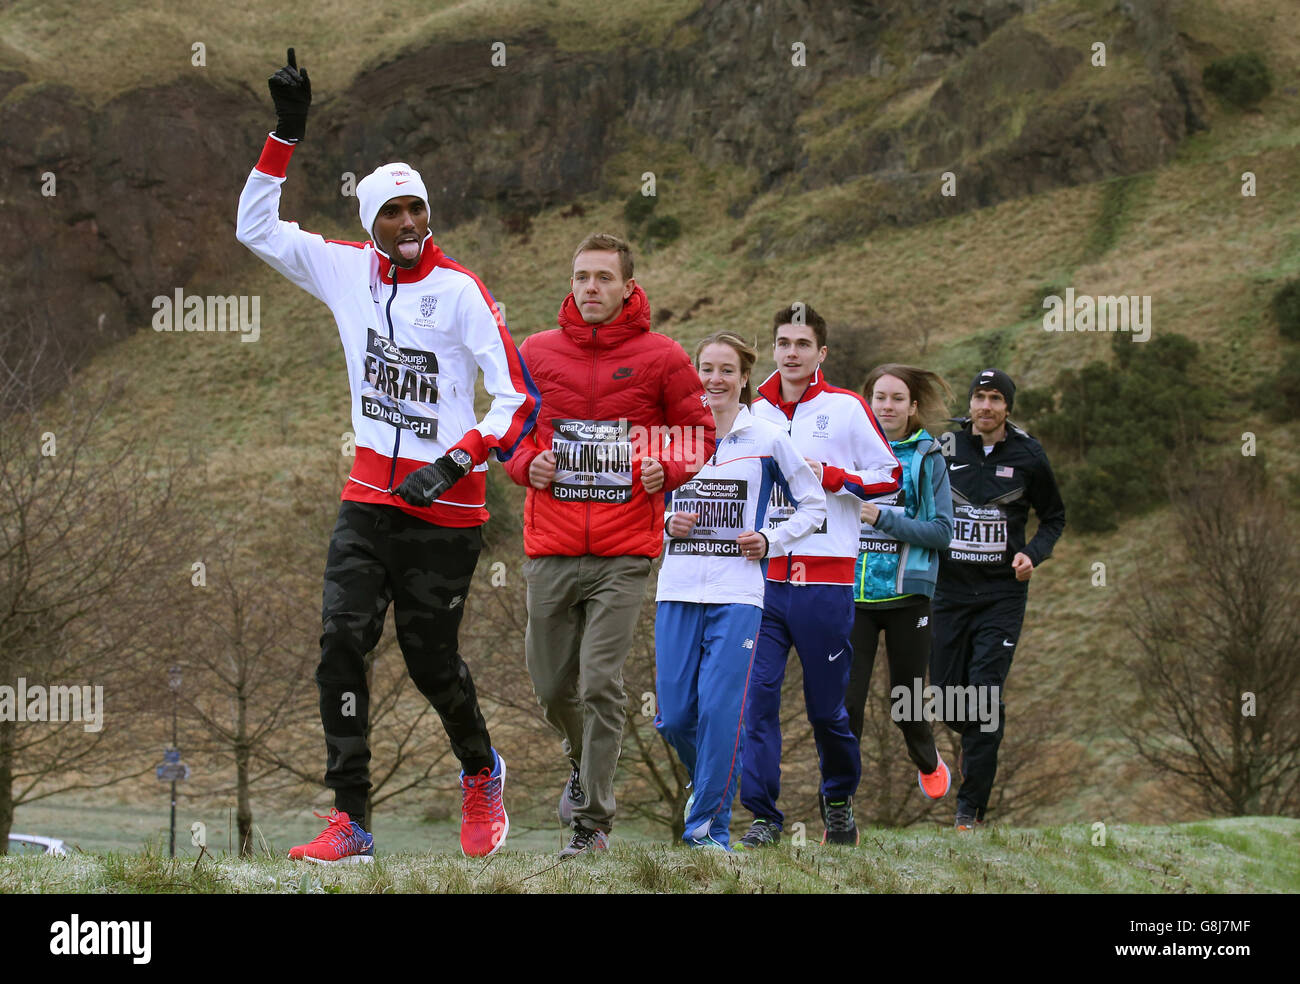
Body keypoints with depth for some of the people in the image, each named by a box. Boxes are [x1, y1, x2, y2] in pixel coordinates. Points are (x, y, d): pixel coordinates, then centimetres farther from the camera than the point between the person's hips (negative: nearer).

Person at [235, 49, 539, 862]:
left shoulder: (460, 291, -10)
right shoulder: (348, 271, 4)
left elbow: (520, 399, -12)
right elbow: (257, 229, 10)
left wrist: (455, 463, -22)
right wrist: (287, 135, 1)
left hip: (446, 508, -4)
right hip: (369, 500, 4)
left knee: (431, 658, 5)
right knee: (342, 642, -10)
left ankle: (482, 773, 35)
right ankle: (351, 822, -9)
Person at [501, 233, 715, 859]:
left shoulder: (659, 357, 1)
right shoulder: (536, 353, 7)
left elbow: (699, 432, 9)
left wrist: (667, 469, -9)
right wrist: (528, 464, -2)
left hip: (624, 553, -3)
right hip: (550, 548, 3)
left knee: (601, 683, -11)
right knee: (551, 684, 10)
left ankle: (593, 822, -4)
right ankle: (583, 761, 42)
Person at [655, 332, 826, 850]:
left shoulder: (768, 440, 2)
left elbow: (813, 504, 10)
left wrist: (771, 542, -4)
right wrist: (666, 522, 0)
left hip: (738, 593, -3)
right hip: (678, 590, 3)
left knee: (720, 710, -11)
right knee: (674, 715, 1)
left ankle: (709, 826, -2)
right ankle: (709, 783, 31)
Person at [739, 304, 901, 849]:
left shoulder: (846, 408, 2)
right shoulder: (754, 412, 12)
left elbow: (889, 475, 2)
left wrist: (832, 476, -10)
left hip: (826, 579, -3)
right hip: (761, 575, 3)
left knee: (827, 706, 6)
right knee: (757, 694, -8)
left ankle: (839, 801, 28)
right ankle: (762, 815, -5)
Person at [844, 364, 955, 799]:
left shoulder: (928, 459, 1)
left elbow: (942, 531, -5)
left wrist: (885, 519, -15)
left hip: (906, 595, -1)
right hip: (852, 595, 1)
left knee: (906, 702, 11)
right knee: (845, 701, -9)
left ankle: (928, 762, 43)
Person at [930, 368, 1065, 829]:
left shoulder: (1027, 455, 0)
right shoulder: (944, 448, 1)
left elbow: (1054, 517, 13)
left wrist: (1033, 554, -5)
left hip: (1002, 591, -2)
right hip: (949, 587, 2)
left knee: (986, 691, -11)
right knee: (946, 691, 3)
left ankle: (971, 808, -7)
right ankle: (974, 740, 41)